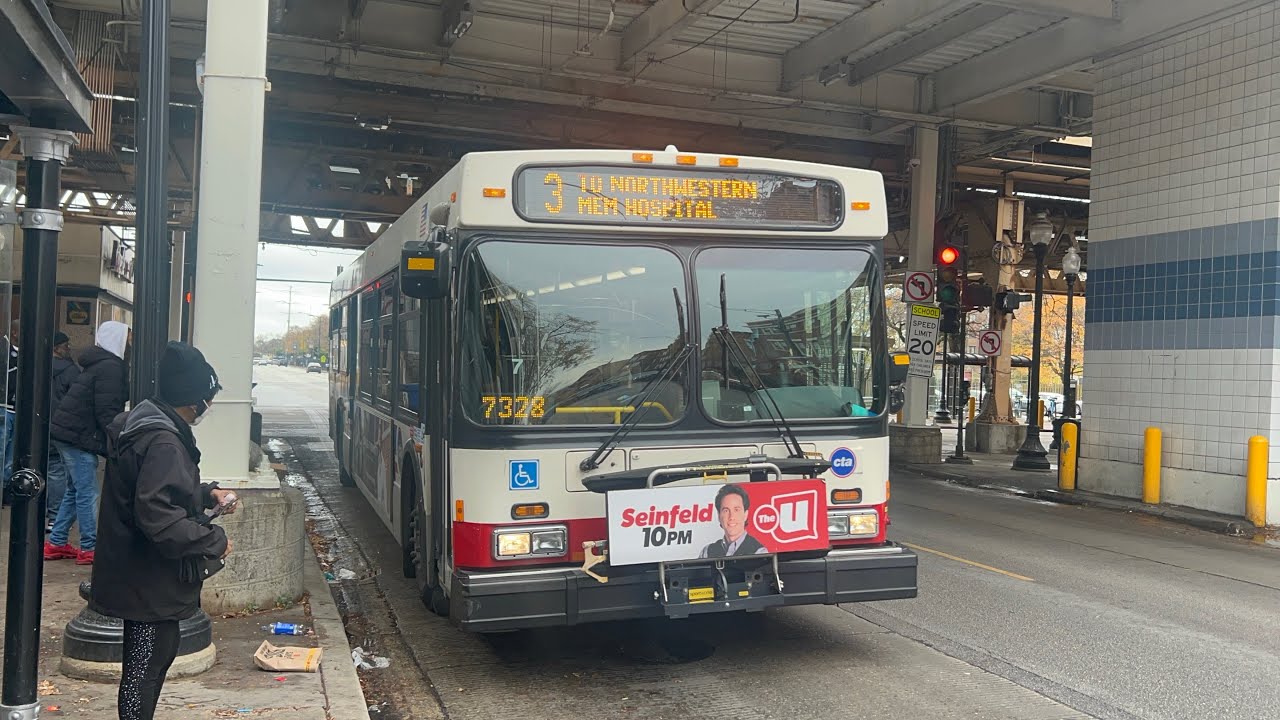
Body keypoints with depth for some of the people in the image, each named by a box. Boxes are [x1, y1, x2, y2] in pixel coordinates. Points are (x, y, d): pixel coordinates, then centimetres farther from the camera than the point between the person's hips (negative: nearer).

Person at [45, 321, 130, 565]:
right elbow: (107, 412, -21)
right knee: (87, 494, -4)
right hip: (79, 436, -10)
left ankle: (56, 543, 22)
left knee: (75, 491, 17)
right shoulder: (111, 368, -15)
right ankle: (89, 548, 1)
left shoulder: (100, 364, 16)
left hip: (68, 433, 10)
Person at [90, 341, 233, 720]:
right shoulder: (163, 443, -26)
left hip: (141, 574, 10)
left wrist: (207, 494, 12)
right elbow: (159, 519, -32)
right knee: (146, 666, 2)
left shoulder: (145, 425, 7)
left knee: (161, 654, 23)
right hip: (149, 581, -10)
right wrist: (214, 541, -21)